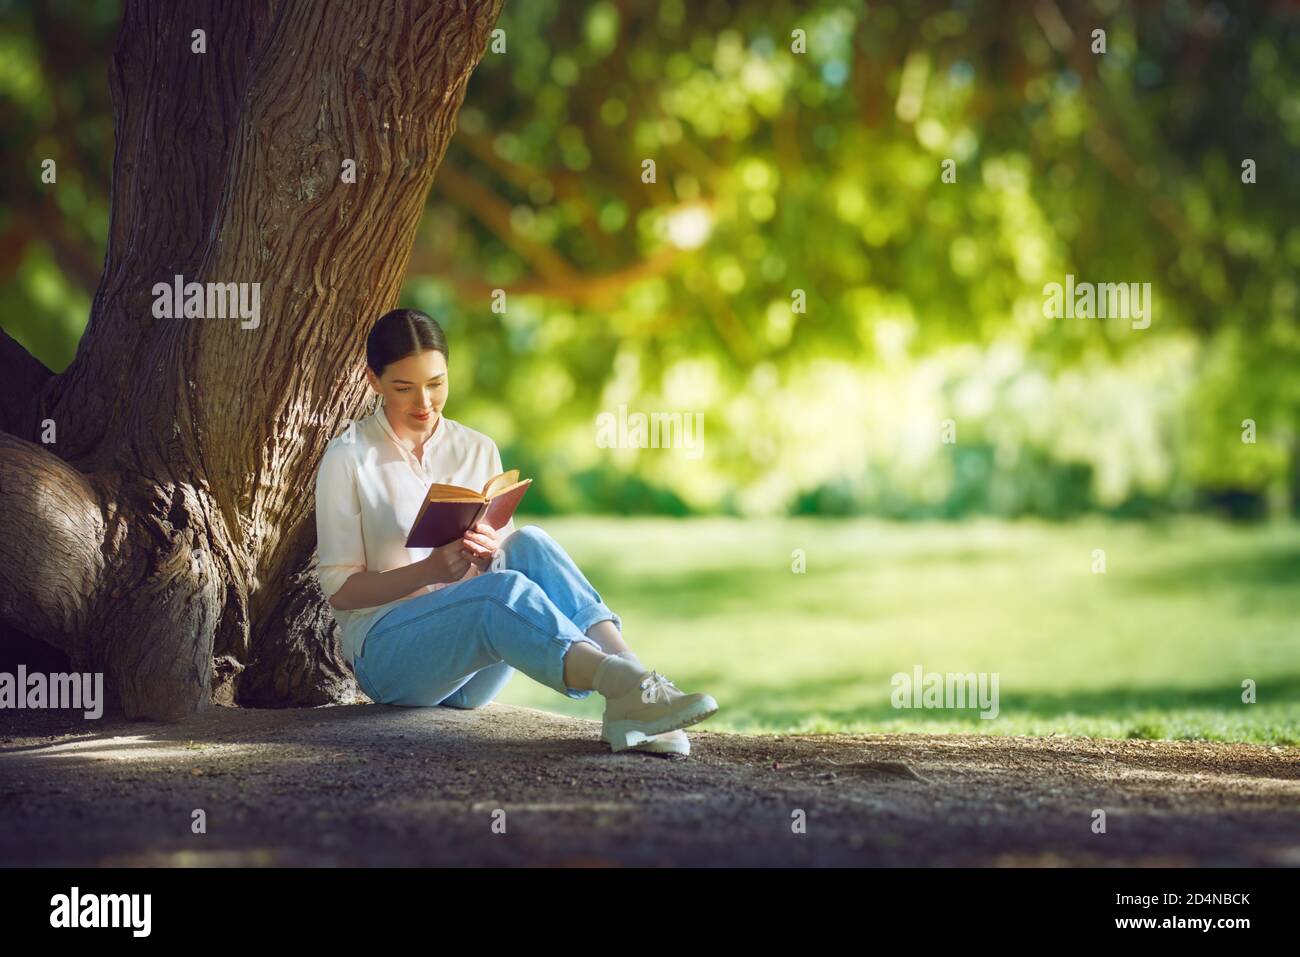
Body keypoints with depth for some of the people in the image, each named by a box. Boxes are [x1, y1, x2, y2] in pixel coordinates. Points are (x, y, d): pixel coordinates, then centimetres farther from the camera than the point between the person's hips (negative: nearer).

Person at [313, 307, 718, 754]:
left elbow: (510, 553, 13)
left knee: (530, 545, -27)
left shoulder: (478, 450, 13)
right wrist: (429, 571, -21)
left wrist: (493, 553, -12)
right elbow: (339, 588, -4)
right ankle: (629, 687, -59)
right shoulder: (349, 457, 0)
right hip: (388, 651, -4)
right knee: (503, 590, -35)